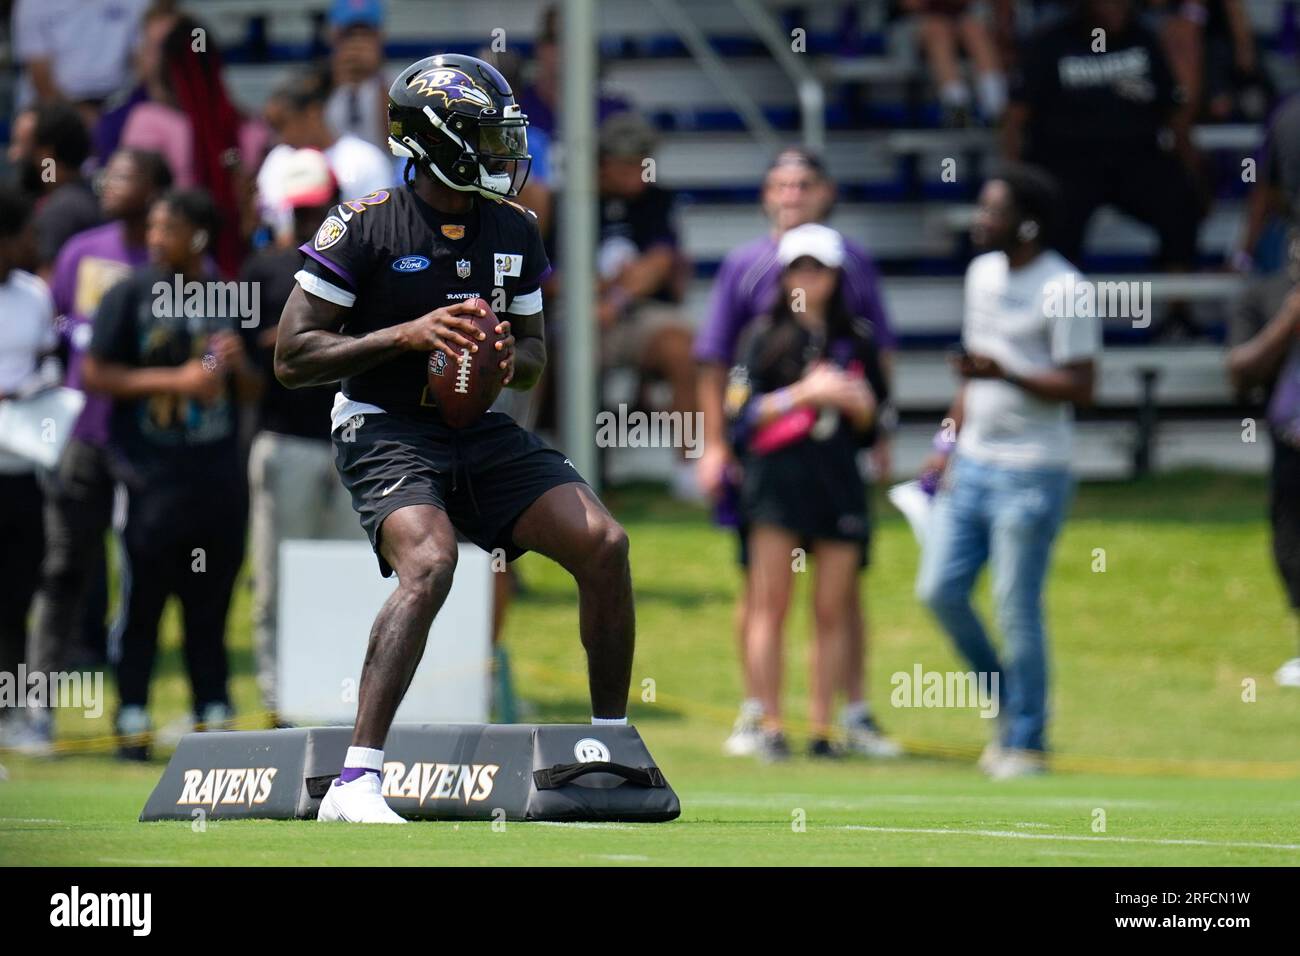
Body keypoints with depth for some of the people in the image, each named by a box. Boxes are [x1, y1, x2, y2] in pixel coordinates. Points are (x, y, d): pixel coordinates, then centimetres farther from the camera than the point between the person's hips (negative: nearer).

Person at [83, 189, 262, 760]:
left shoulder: (229, 300, 10)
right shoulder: (131, 295, 0)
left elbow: (251, 393, 17)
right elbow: (95, 374, -5)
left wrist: (237, 365, -6)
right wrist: (176, 379, -14)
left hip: (218, 475, 3)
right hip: (151, 473, -3)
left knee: (211, 605, 7)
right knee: (143, 603, -1)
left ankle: (214, 718, 13)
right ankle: (132, 721, 6)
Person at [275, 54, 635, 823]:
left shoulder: (514, 232, 7)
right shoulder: (364, 227, -11)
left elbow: (535, 354, 18)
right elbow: (293, 358, -11)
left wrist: (510, 358, -8)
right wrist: (408, 335, -21)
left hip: (483, 433, 6)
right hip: (386, 433, -6)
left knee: (603, 544, -9)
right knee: (429, 563, -33)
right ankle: (355, 783, -34)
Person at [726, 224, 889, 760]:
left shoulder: (857, 340, 11)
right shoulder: (765, 338, 4)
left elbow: (872, 422, 17)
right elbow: (742, 413, -4)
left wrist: (858, 404, -4)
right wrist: (803, 393, -12)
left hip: (839, 480, 2)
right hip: (778, 476, -2)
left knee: (832, 611, 2)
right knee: (770, 605, -5)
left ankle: (822, 729, 6)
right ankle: (770, 726, -2)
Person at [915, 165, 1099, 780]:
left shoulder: (1062, 290, -13)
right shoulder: (983, 273, 12)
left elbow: (1081, 387, -16)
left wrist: (1005, 375, -26)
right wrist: (950, 438, 16)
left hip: (1031, 474, -8)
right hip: (971, 464, 8)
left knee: (1016, 609, -3)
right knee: (939, 589, 5)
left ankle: (1026, 742, 10)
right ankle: (1007, 701, 23)